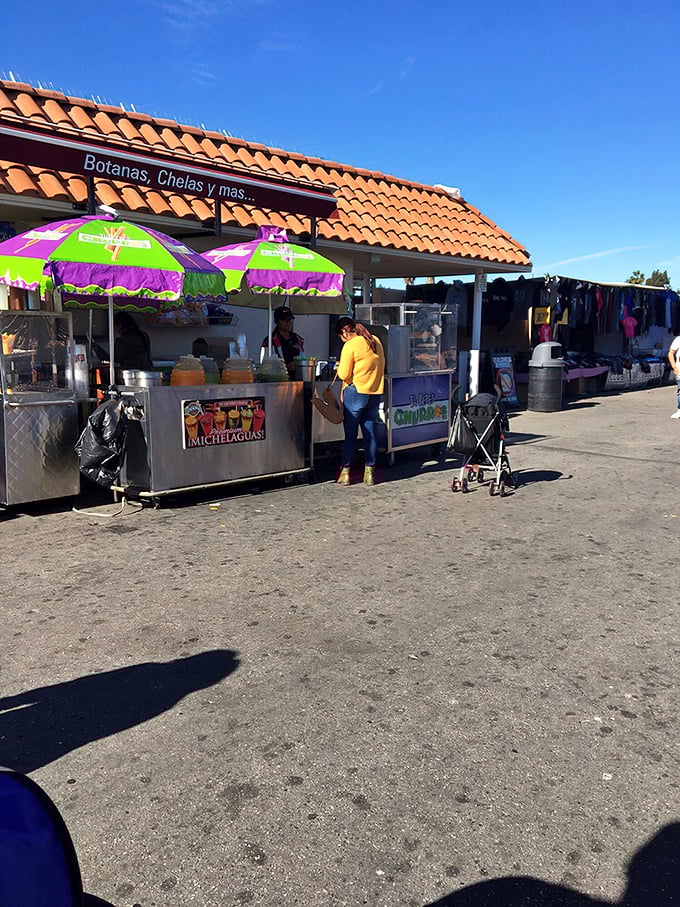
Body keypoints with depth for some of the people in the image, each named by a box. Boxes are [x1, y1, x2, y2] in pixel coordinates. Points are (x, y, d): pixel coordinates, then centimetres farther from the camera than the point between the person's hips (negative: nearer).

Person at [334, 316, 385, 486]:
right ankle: (369, 472, 13)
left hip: (356, 392, -6)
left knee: (350, 433, 2)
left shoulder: (350, 346, -12)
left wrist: (339, 367, 7)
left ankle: (345, 472, 6)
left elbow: (344, 375, -13)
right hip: (375, 393, 6)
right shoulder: (375, 341, 9)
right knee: (370, 432, 10)